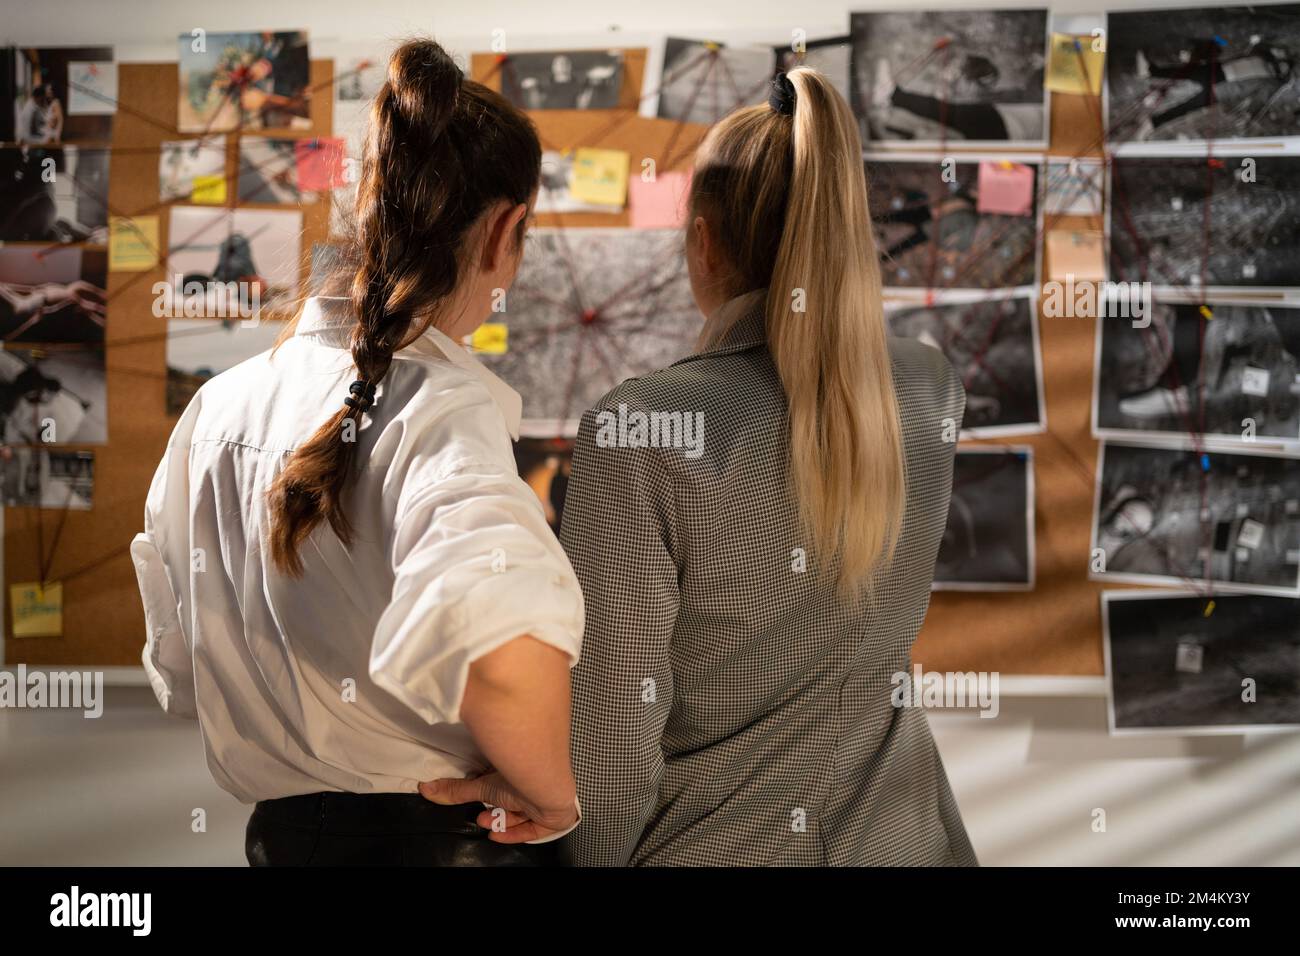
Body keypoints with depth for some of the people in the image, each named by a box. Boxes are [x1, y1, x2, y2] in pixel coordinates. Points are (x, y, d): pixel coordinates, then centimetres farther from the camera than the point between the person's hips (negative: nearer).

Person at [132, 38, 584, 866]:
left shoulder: (220, 404, 0)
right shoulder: (447, 410, -20)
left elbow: (177, 665, 8)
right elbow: (501, 645, -40)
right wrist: (556, 795, -22)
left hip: (284, 827, 6)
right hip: (447, 834, -6)